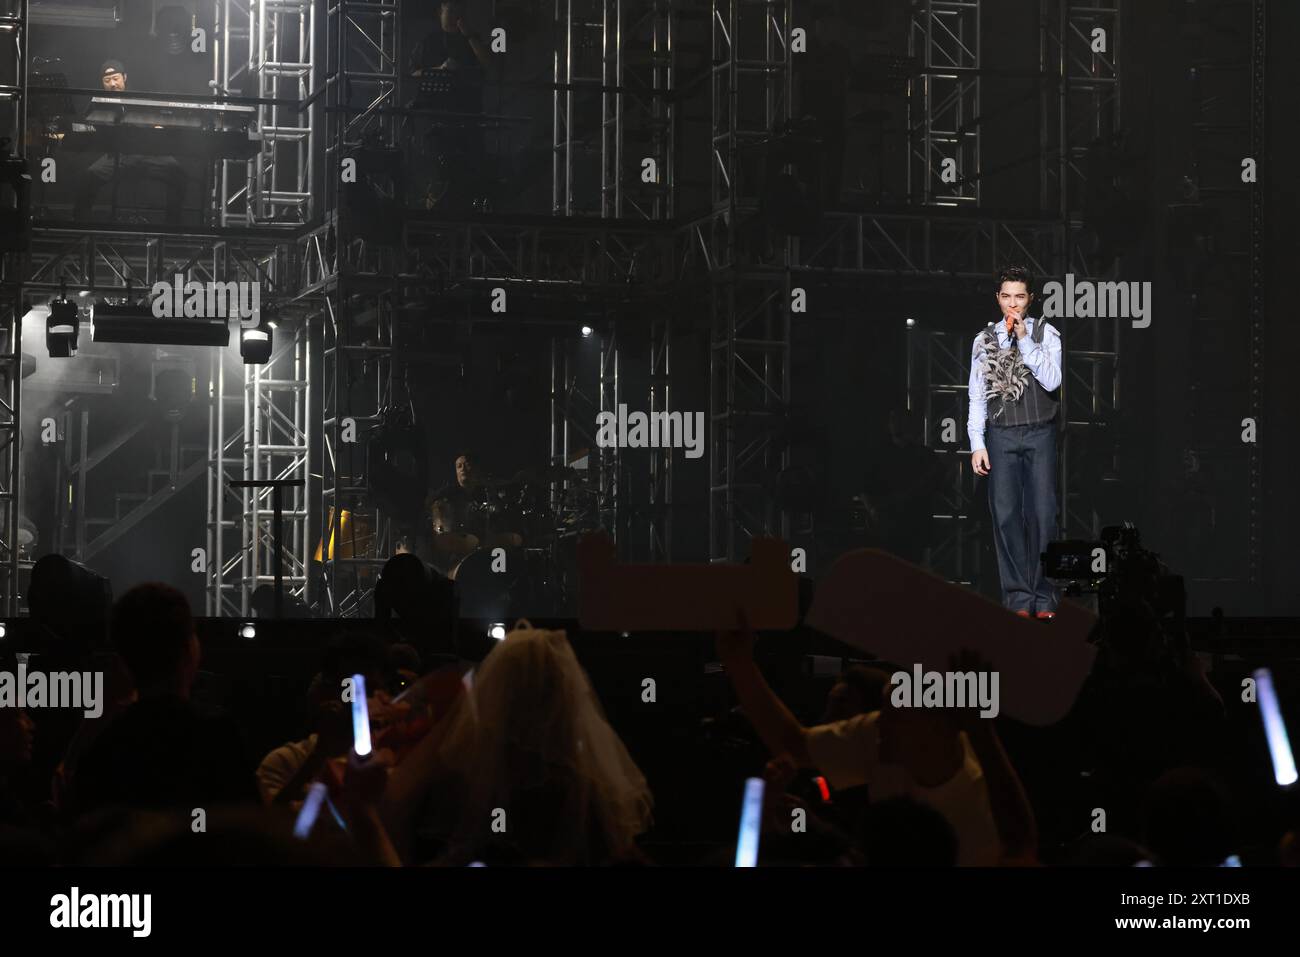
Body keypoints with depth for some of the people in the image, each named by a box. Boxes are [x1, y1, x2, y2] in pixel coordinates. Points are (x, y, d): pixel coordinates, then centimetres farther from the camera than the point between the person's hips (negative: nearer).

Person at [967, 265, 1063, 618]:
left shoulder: (1046, 333, 3)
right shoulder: (985, 339, 8)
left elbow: (1052, 381, -9)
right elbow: (976, 394, 7)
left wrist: (1025, 339, -12)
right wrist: (977, 444, 0)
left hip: (1040, 434, -1)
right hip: (1001, 436, 2)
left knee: (1041, 513, -5)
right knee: (1006, 516, -3)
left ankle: (1044, 598, 0)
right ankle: (1018, 598, 0)